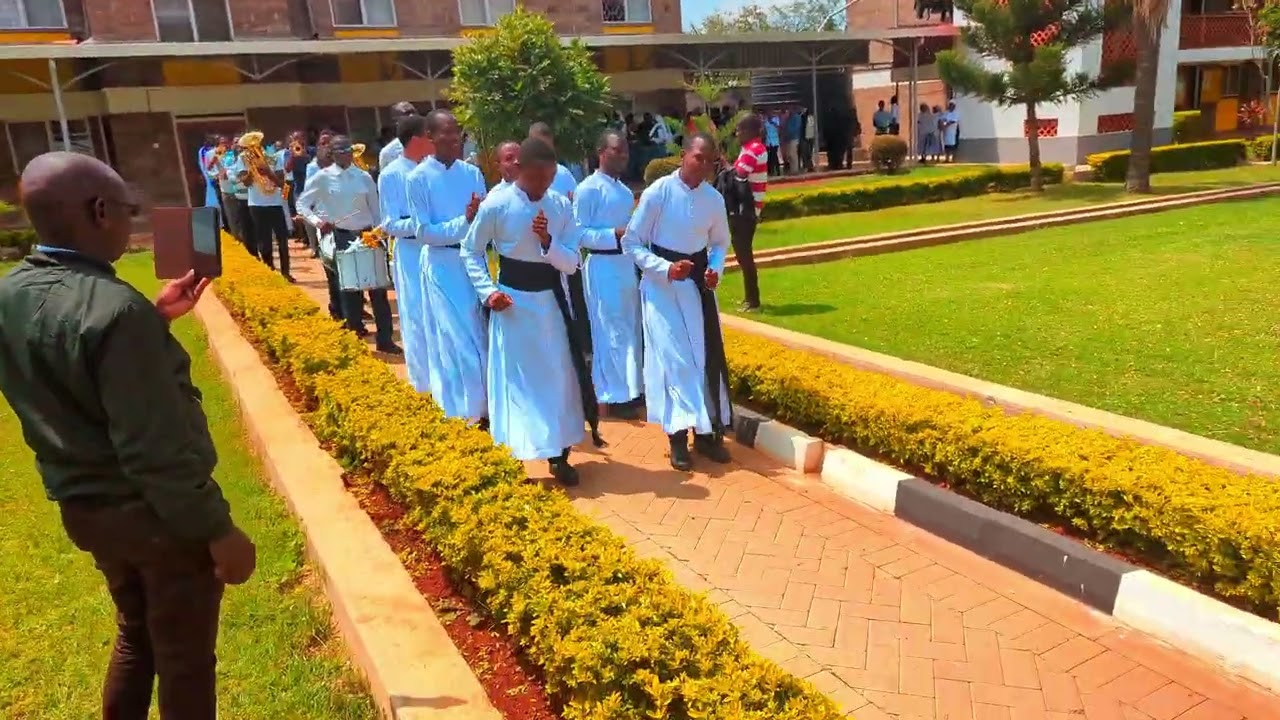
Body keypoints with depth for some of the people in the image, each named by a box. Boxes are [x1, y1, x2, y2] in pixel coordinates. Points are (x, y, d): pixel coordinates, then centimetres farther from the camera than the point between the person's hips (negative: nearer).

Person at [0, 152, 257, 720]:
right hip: (155, 514, -8)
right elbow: (157, 452, -28)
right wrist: (219, 532, -18)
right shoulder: (115, 309, -29)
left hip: (82, 508, 8)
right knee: (184, 657, 13)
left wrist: (152, 320, 10)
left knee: (136, 634, 29)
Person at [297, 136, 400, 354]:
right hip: (340, 237, -2)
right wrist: (316, 221, -13)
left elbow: (375, 208, 9)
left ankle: (384, 339, 9)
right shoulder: (322, 178, -1)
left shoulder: (364, 177, 4)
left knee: (378, 288, 1)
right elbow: (302, 204, 4)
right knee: (347, 289, 6)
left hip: (366, 235, 2)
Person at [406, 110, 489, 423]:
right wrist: (464, 221, -19)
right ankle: (459, 415, 14)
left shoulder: (472, 172, 5)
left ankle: (482, 409, 28)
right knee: (456, 342, 0)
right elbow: (424, 232, -10)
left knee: (481, 339, 12)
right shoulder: (418, 177, -7)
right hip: (442, 265, -4)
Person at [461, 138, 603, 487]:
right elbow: (471, 251, 0)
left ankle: (558, 454, 26)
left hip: (551, 299, 3)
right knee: (514, 379, 3)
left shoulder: (562, 205, -4)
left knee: (559, 376, 10)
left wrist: (548, 241, -20)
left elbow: (571, 263, -3)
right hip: (513, 301, -3)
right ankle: (511, 459, 17)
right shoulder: (496, 205, -12)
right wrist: (488, 291, -10)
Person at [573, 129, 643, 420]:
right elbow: (579, 232, -16)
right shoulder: (588, 189, -11)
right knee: (613, 331, -2)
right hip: (604, 266, -8)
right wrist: (615, 234, -22)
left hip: (629, 263, 8)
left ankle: (633, 389, 28)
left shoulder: (625, 191, 13)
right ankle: (617, 397, 8)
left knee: (633, 329, 15)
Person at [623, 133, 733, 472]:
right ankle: (678, 437, 8)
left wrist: (716, 269, -7)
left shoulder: (714, 199, -1)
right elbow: (631, 243, -10)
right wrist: (666, 268, -21)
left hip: (698, 283, 5)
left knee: (708, 355, 6)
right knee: (674, 359, -4)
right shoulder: (657, 193, -14)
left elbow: (720, 243, 14)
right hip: (663, 285, -4)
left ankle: (707, 431, 20)